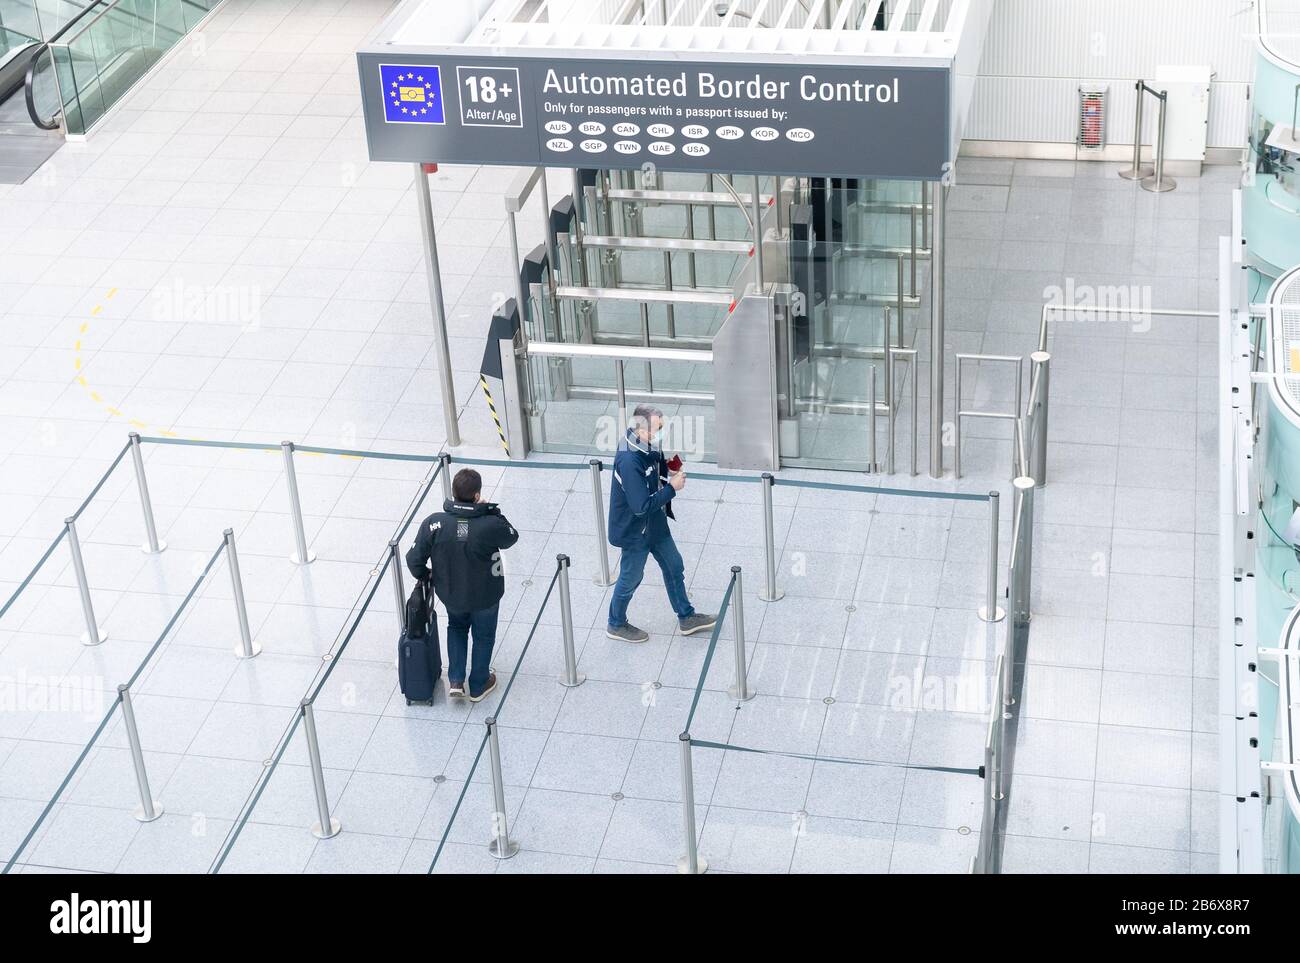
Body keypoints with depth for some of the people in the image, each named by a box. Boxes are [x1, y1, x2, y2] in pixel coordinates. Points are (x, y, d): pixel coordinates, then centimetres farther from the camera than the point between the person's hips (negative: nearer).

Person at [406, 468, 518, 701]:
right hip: (485, 596, -2)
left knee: (457, 628, 33)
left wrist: (426, 575, 5)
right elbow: (511, 537, -9)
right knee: (483, 637, 26)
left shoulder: (433, 523, -26)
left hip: (450, 594, 2)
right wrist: (491, 511, -8)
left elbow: (414, 560, -15)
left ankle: (455, 681, 31)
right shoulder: (491, 526, -32)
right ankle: (478, 686, 43)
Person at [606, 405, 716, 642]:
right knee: (631, 578, 12)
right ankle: (616, 625, 35)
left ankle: (686, 617, 38)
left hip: (655, 524, 9)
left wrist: (670, 469, -10)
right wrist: (672, 487, -26)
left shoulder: (648, 447, -9)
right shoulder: (629, 462, -35)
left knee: (674, 566, 20)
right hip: (635, 531, -9)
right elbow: (642, 506, -33)